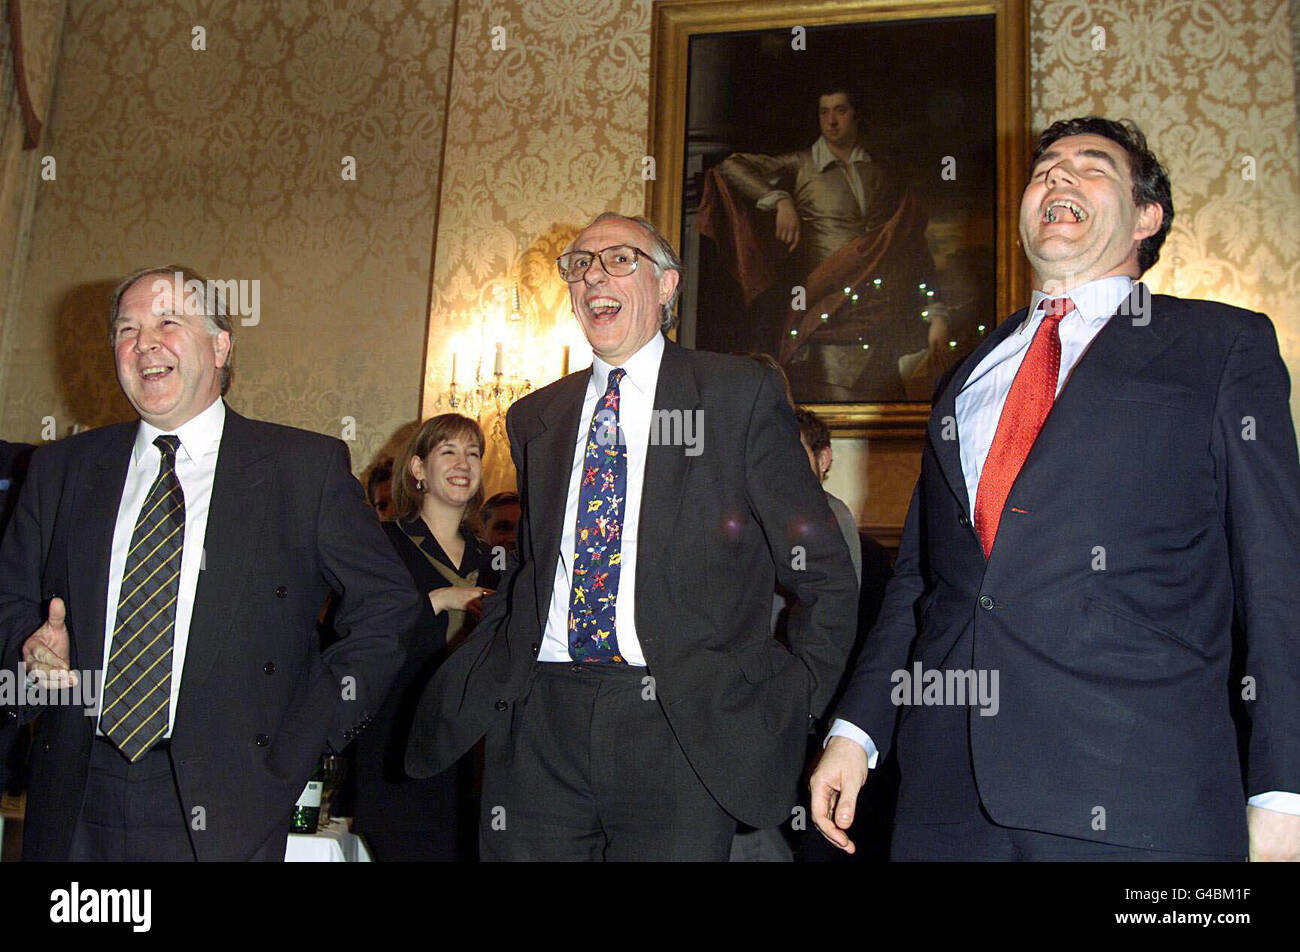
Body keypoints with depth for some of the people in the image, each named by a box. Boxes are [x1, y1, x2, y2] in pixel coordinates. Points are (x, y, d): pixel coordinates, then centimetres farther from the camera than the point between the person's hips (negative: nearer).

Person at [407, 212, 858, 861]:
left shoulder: (742, 395, 2)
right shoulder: (534, 418, 15)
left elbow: (826, 577, 2)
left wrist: (788, 704, -4)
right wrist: (477, 680, 11)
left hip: (681, 733, -3)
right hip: (540, 727, 4)